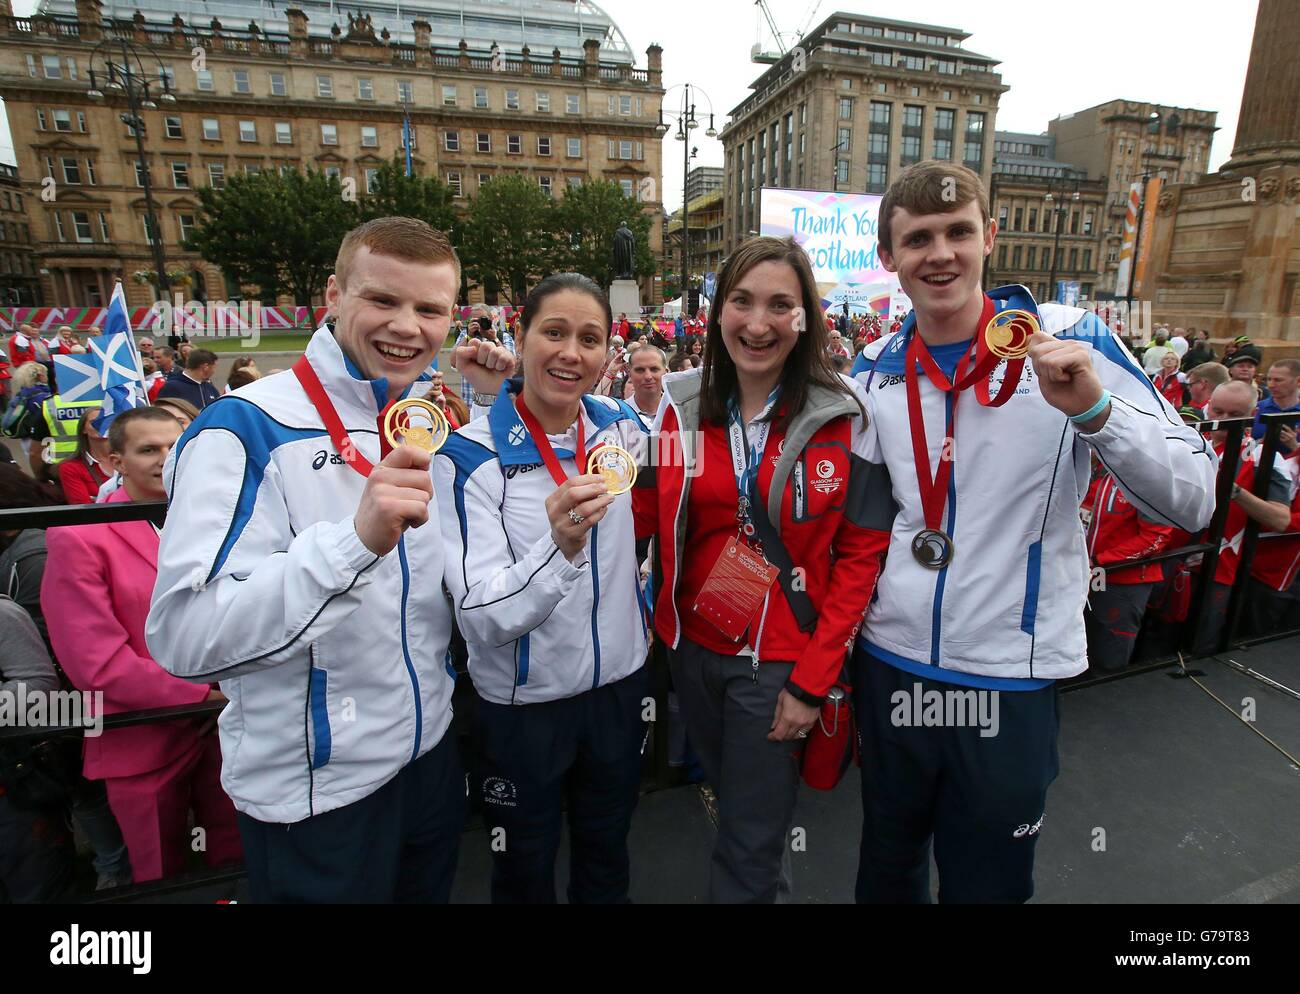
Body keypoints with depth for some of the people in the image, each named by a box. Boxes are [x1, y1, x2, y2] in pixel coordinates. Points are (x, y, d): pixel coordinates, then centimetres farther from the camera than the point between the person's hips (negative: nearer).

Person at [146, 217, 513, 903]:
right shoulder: (247, 429, -19)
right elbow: (182, 637, -27)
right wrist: (355, 537, -42)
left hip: (431, 755, 6)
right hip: (314, 795, -6)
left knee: (430, 890, 27)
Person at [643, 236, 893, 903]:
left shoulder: (843, 416, -11)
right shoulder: (682, 405, -3)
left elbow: (863, 551, -8)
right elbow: (647, 518, -1)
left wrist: (812, 678, -12)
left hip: (781, 662, -3)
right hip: (693, 648, 4)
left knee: (750, 851, 10)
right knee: (725, 793, 26)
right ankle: (770, 888, 55)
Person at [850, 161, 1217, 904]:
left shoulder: (1069, 342, -8)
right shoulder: (879, 376, 1)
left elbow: (1194, 501, -12)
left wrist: (1093, 409, -29)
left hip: (1011, 681, -2)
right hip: (891, 665, 3)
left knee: (987, 884, 19)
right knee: (888, 871, 23)